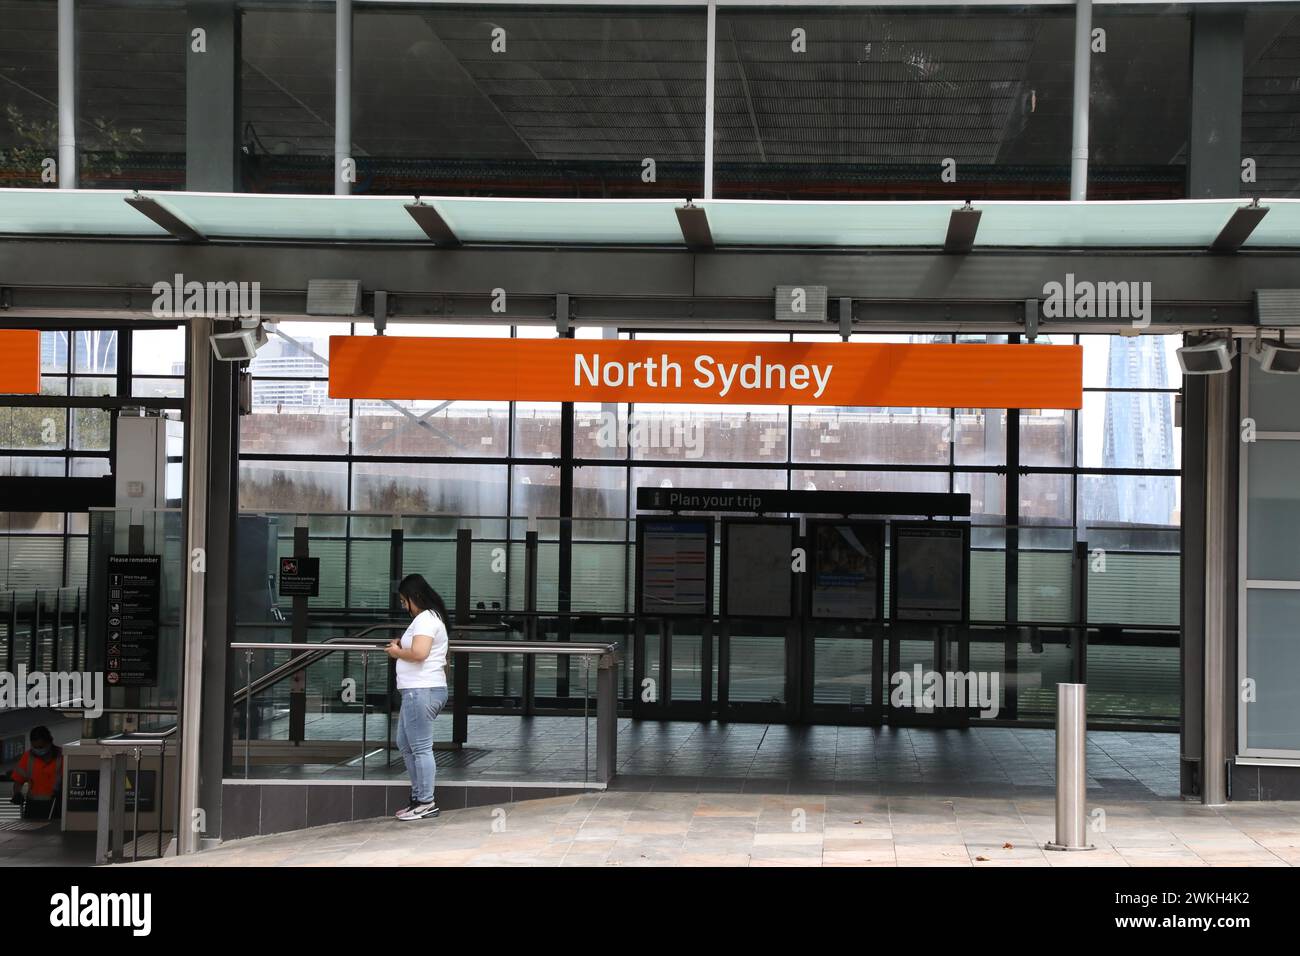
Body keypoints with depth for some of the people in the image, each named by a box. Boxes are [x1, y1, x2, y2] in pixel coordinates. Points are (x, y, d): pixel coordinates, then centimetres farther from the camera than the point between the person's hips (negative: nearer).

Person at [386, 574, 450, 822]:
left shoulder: (425, 619, -13)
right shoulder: (431, 618, 20)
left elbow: (419, 653, -26)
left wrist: (398, 652, -8)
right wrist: (402, 646, 12)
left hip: (421, 691, -11)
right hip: (418, 691, 11)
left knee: (420, 748, -7)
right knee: (405, 745, 17)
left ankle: (426, 803, -3)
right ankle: (418, 796, 21)